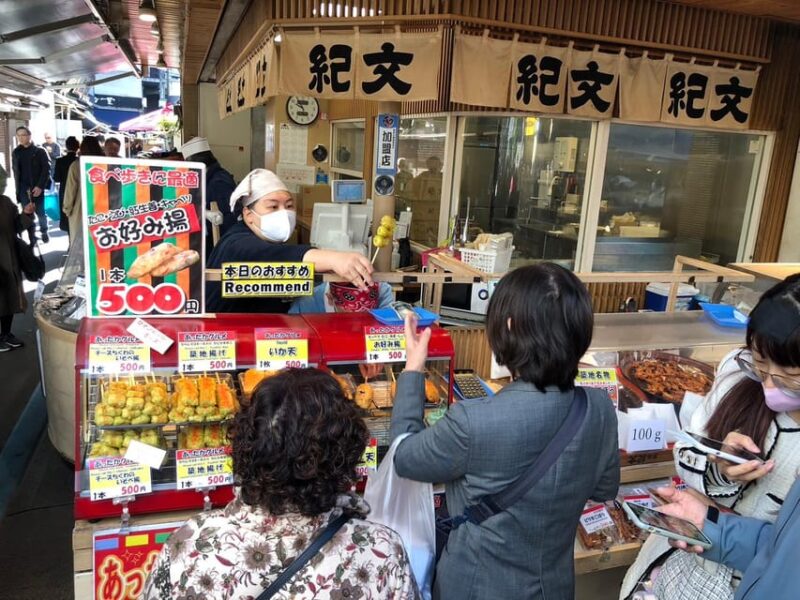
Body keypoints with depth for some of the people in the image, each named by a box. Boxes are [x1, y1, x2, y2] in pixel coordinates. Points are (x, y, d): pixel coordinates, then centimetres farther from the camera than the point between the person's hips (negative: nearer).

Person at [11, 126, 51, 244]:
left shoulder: (40, 151, -1)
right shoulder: (16, 152, 11)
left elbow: (46, 169, -7)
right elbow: (15, 171, 13)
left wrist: (40, 186, -15)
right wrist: (18, 189, 4)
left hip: (37, 187, -3)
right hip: (23, 189, 3)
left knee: (40, 212, 4)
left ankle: (44, 232, 29)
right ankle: (32, 239, 6)